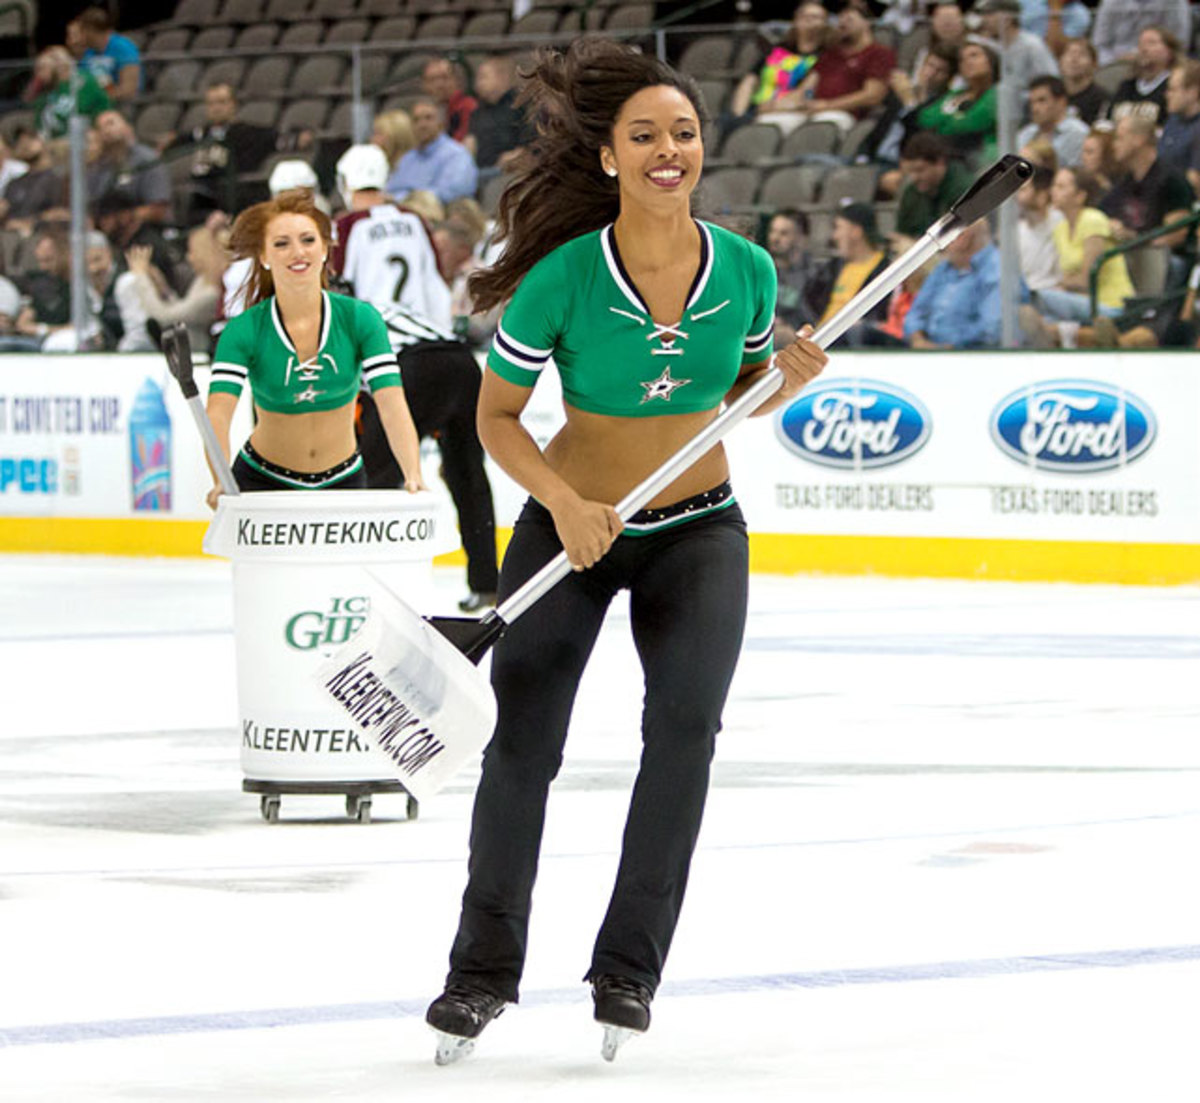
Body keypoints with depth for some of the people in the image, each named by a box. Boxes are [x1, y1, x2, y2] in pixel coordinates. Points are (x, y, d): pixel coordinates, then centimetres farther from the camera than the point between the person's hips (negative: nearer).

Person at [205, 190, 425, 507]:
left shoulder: (359, 319, -9)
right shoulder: (245, 331, -13)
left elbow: (393, 407, -18)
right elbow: (218, 412, -25)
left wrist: (413, 477, -34)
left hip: (342, 481, 1)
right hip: (263, 480, -1)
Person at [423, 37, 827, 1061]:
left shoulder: (745, 269, -11)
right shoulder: (563, 278, -20)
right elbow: (497, 415, -10)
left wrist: (787, 378, -15)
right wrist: (563, 504, -24)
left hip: (699, 527, 2)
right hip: (572, 519, -1)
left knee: (686, 722, -16)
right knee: (523, 737, -3)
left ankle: (629, 966, -5)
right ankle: (485, 969, 13)